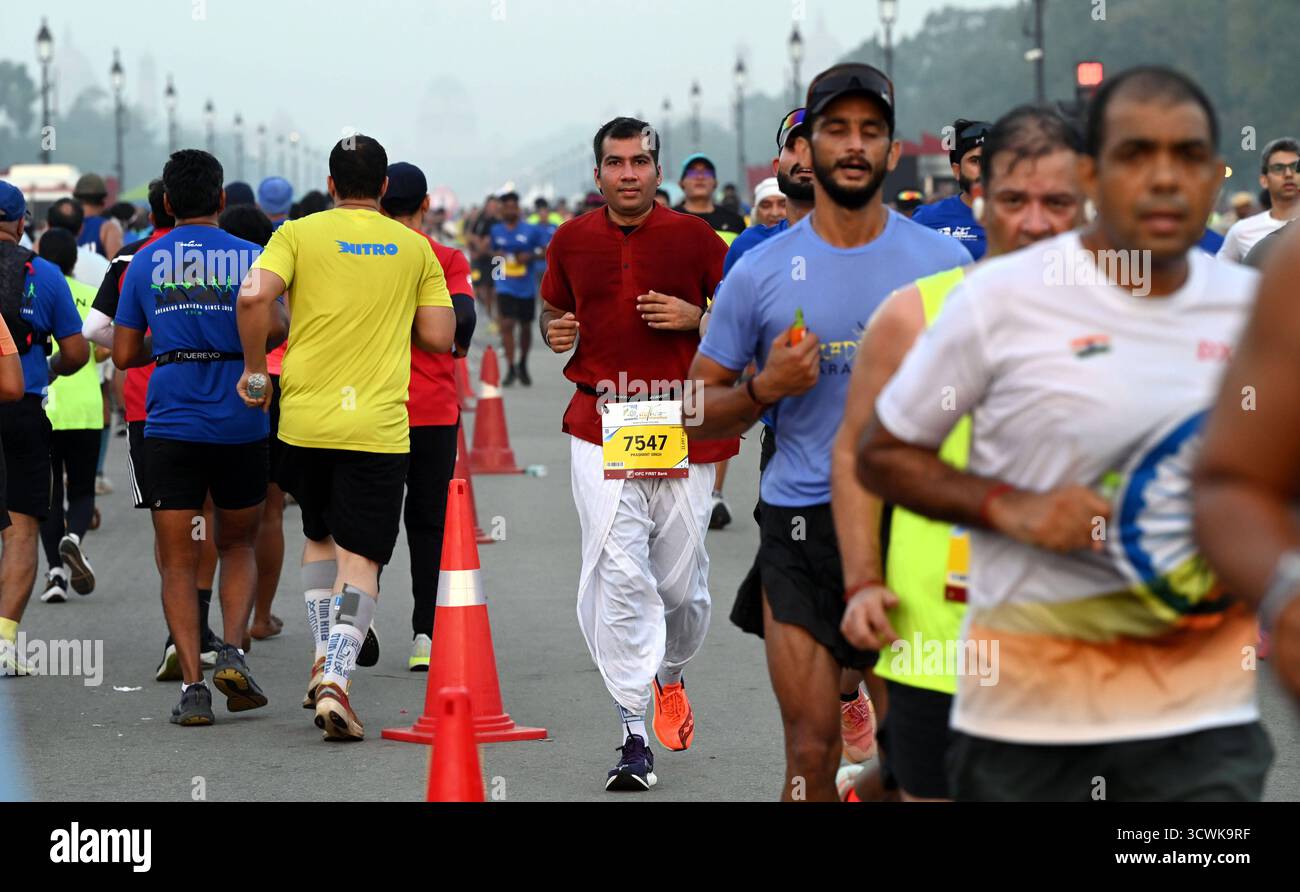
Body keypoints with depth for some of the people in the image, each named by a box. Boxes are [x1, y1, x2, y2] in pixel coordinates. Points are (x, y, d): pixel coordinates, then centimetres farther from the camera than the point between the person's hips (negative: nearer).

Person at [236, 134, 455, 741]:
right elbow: (439, 337, 4)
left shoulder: (299, 233, 1)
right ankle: (336, 679, -17)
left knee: (319, 537, 23)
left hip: (305, 418, 1)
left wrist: (255, 371, -2)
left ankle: (324, 661, 17)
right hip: (378, 427, -1)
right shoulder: (415, 248, 5)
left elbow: (253, 296, -14)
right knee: (360, 560, 0)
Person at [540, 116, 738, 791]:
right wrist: (555, 331, 0)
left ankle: (670, 677, 39)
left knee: (681, 582, 6)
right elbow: (552, 309, 23)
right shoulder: (572, 240, 8)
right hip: (601, 425, 0)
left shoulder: (693, 237, 2)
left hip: (682, 425, 0)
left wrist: (696, 318, -11)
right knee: (618, 575, -13)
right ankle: (634, 735, -12)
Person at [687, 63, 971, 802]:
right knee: (812, 751, -3)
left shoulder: (944, 261, 3)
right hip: (801, 523, 0)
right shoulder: (760, 272, 2)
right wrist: (765, 388, -11)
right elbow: (700, 412, 8)